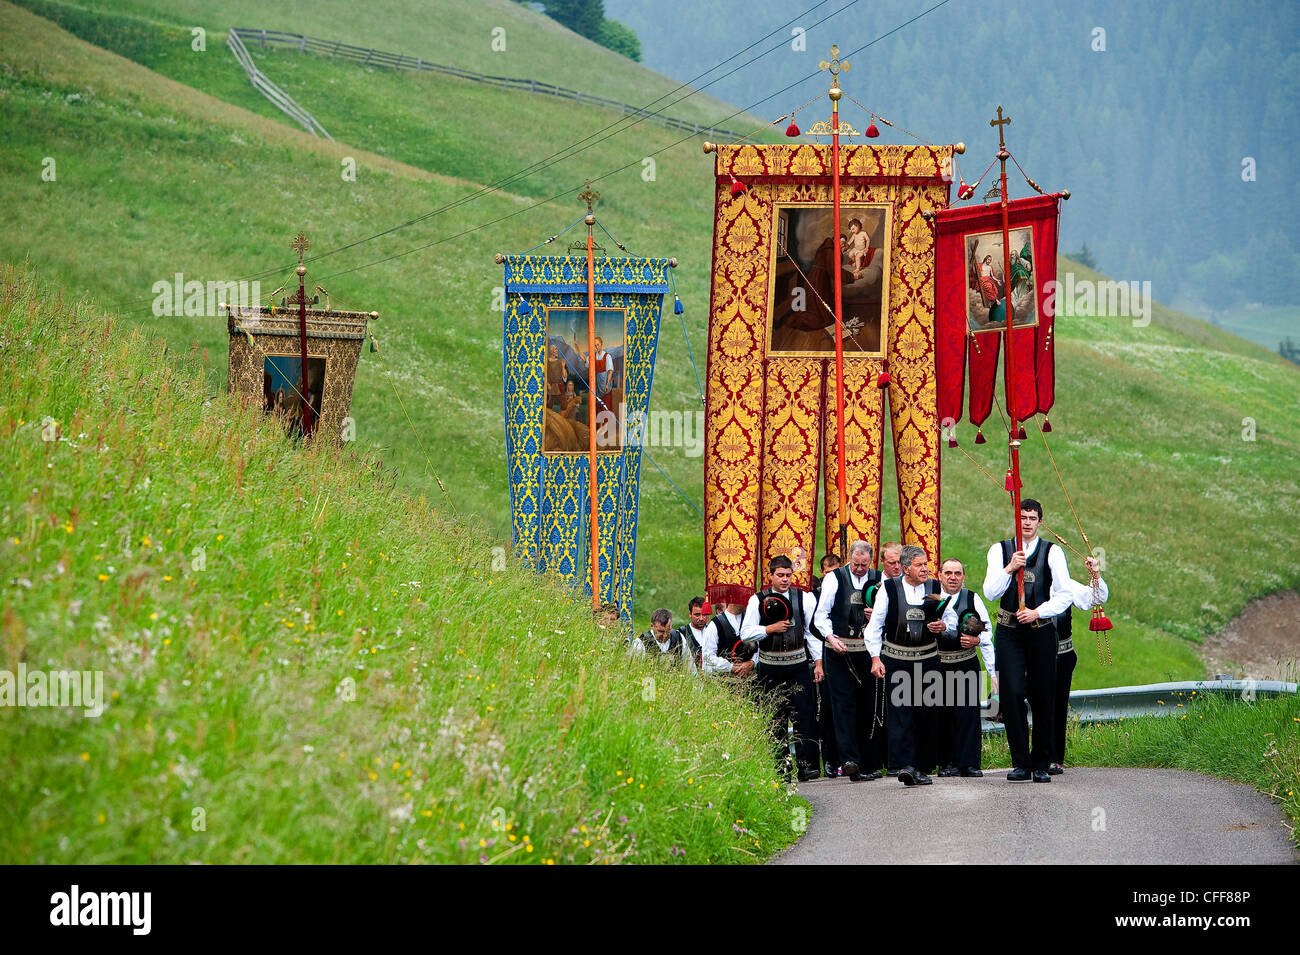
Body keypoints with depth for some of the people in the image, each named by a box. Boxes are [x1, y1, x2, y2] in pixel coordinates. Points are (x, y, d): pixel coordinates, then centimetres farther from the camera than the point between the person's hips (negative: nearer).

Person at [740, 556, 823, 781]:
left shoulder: (804, 598, 5)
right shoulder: (758, 600, 3)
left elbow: (813, 632, 6)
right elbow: (746, 633, 0)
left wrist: (818, 662, 0)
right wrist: (771, 629, -13)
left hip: (798, 664, 0)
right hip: (770, 667, 0)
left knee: (804, 716, -8)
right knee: (775, 719, 3)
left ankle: (807, 765, -7)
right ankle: (781, 768, 8)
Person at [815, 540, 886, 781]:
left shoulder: (879, 580, 7)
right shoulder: (834, 579, 3)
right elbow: (821, 615, 1)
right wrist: (831, 637, -13)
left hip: (869, 651, 2)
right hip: (839, 651, -1)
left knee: (870, 706, 2)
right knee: (844, 704, -9)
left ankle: (869, 763, 9)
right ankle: (849, 759, -15)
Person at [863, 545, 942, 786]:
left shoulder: (935, 589, 5)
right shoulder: (889, 588, -1)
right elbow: (875, 625, 2)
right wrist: (875, 657, -5)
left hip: (927, 658, 2)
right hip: (896, 658, -2)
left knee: (926, 712, 3)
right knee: (899, 712, -11)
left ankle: (923, 768, 11)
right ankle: (905, 765, -17)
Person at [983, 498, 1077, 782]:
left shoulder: (1052, 552, 4)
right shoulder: (1000, 550, 8)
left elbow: (1065, 595, 0)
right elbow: (990, 593, 0)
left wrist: (1037, 612, -12)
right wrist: (1009, 568, -14)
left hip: (1040, 630, 0)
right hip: (1009, 633, 0)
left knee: (1042, 699, 1)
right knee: (1012, 695, -8)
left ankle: (1041, 764, 10)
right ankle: (1020, 763, -3)